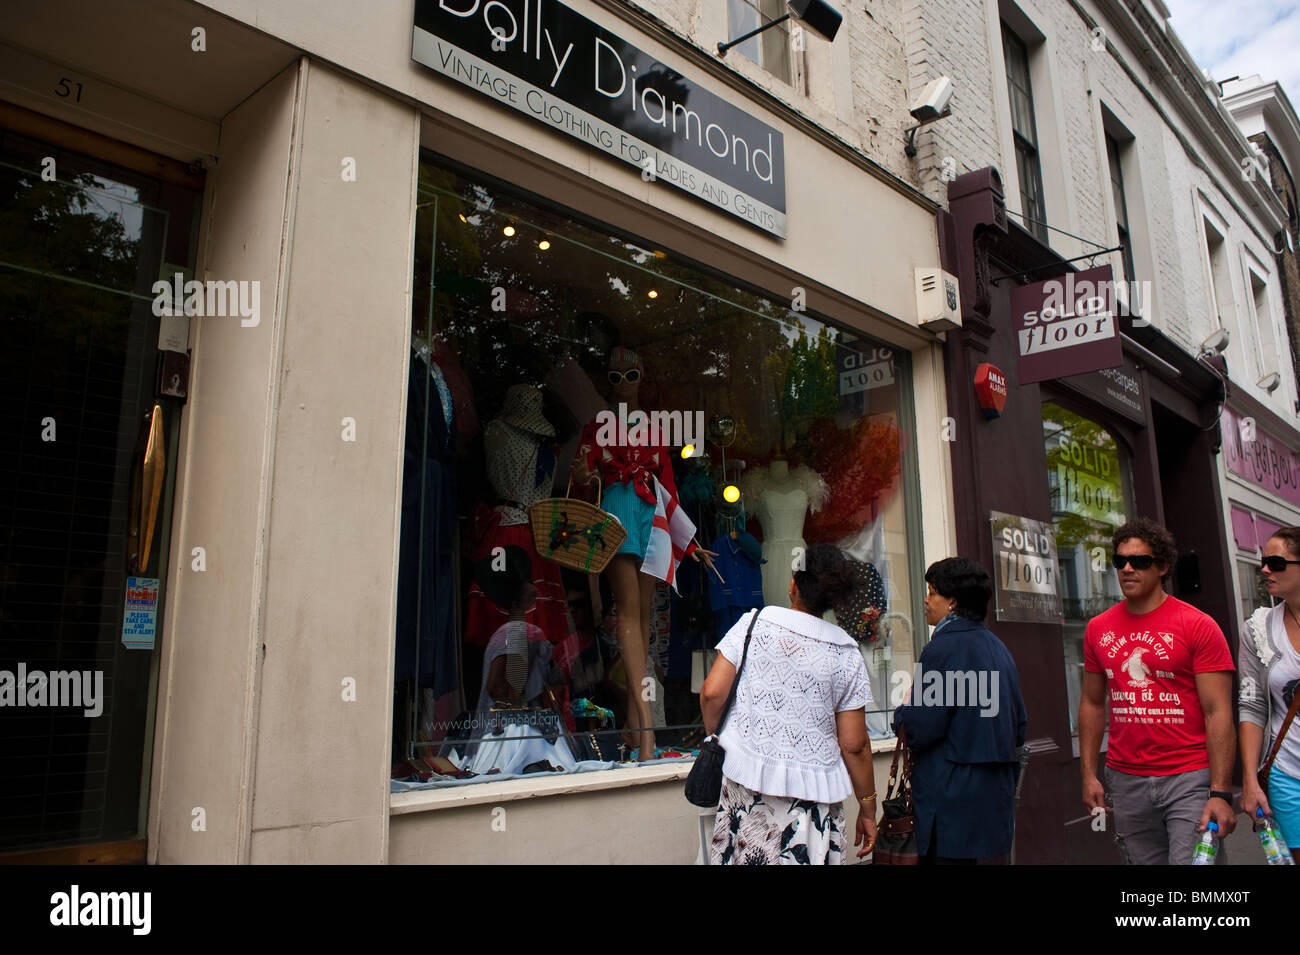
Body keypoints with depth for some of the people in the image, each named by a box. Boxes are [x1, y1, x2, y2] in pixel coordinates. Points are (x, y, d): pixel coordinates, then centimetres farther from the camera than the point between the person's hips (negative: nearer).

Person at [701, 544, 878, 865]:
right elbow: (854, 745, -1)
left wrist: (715, 737, 15)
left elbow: (712, 693, -5)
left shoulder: (753, 623, -3)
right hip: (812, 795, 0)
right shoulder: (846, 654, -2)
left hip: (746, 778, 0)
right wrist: (867, 808, 11)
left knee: (742, 856, 10)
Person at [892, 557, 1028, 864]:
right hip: (996, 794, 9)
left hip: (953, 802, -9)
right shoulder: (998, 647, 12)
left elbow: (919, 730, -19)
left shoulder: (944, 647, -16)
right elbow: (1019, 726, 16)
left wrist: (900, 718, 0)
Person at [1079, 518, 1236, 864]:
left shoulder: (1198, 626, -6)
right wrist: (1088, 774, 7)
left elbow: (1218, 712, -9)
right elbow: (1092, 703, 13)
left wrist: (1220, 793, -15)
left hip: (1190, 777, -4)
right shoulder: (1098, 629, 7)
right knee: (1143, 861, 11)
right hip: (1126, 780, 4)